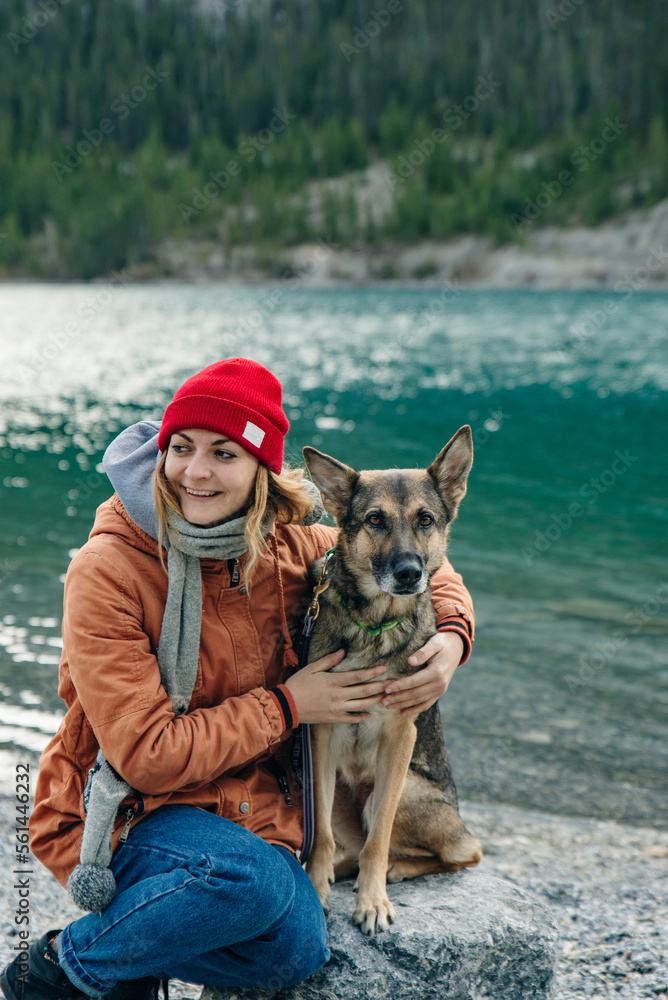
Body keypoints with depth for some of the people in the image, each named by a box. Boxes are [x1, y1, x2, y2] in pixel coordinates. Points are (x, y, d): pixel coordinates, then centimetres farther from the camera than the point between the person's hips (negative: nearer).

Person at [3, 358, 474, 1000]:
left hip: (251, 802, 5)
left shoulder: (292, 548, -4)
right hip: (126, 805, -4)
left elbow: (427, 573, 12)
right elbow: (147, 755, -22)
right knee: (254, 880, -33)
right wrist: (287, 705, -16)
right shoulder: (106, 572, -19)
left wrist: (452, 637, -10)